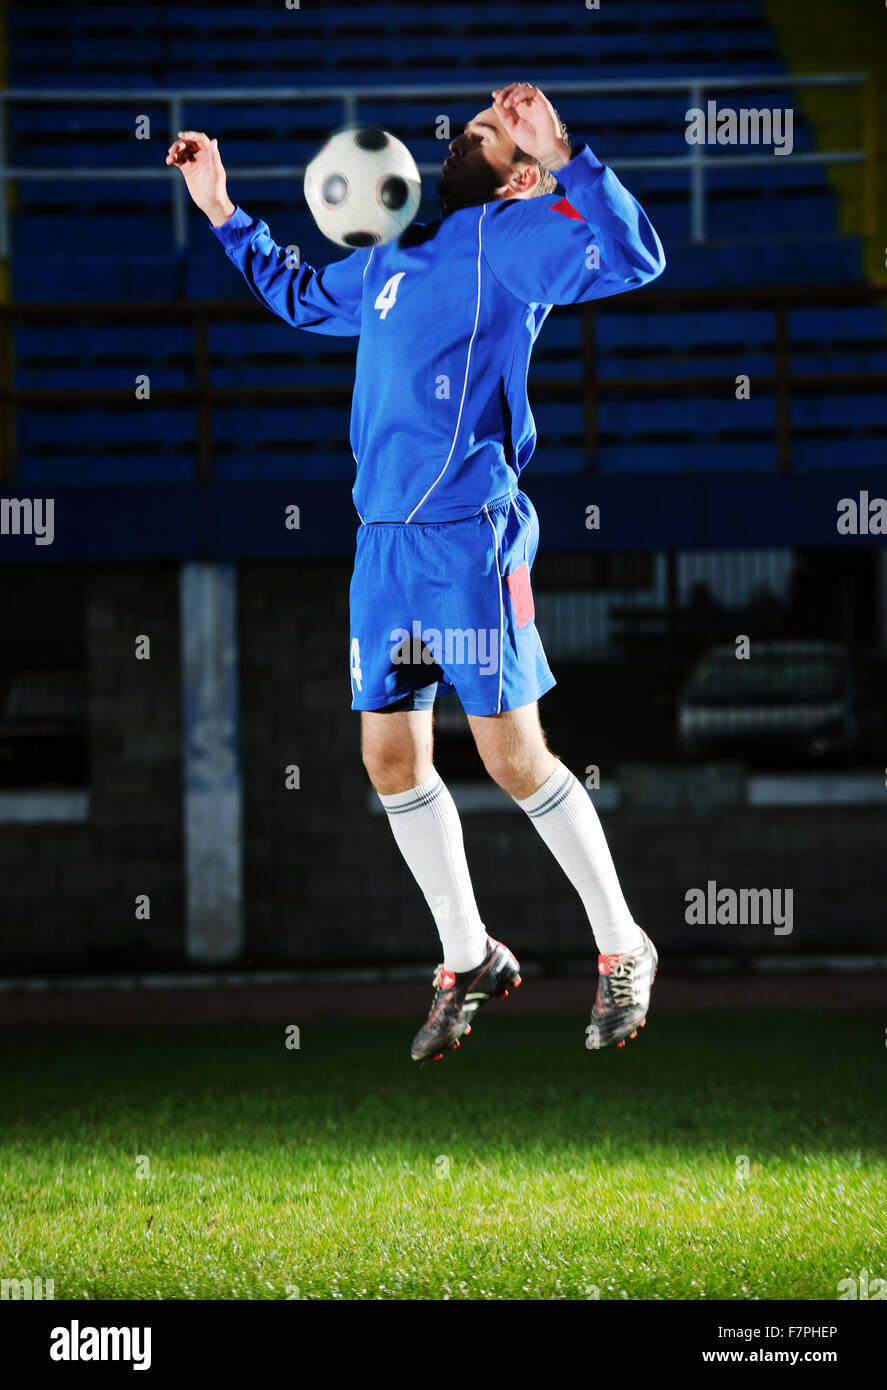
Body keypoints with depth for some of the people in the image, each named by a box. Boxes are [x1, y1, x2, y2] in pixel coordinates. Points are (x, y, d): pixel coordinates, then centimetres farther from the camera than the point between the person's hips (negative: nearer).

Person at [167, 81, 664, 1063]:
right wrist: (222, 213, 36)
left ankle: (623, 951, 9)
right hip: (382, 539, 7)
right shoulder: (389, 259, 19)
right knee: (390, 756, 8)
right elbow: (300, 297, 39)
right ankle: (468, 961, 21)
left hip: (471, 535, -7)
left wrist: (564, 159, -28)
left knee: (515, 760, -6)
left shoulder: (511, 236, -3)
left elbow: (631, 257, -21)